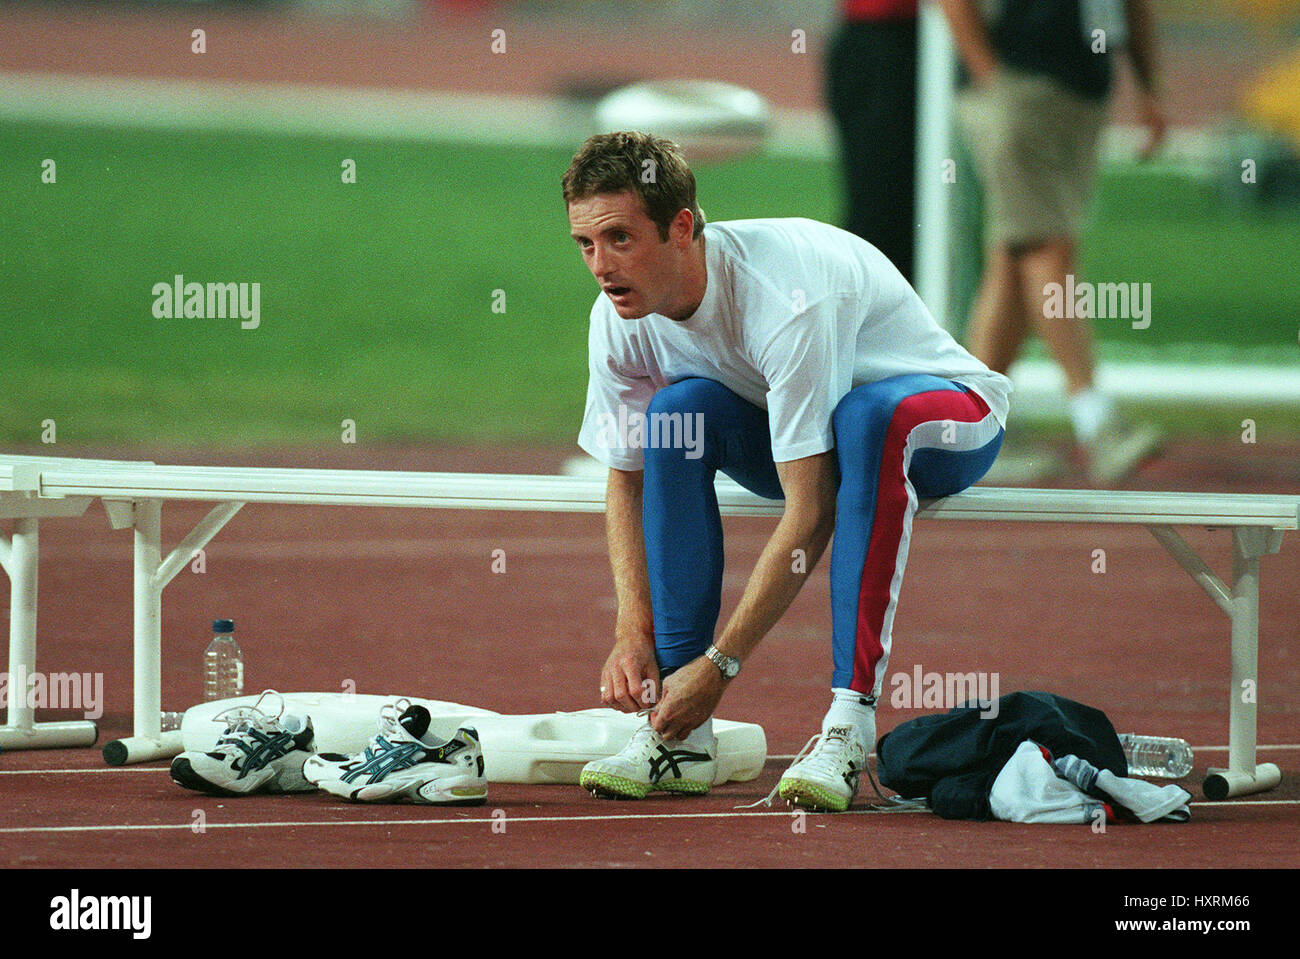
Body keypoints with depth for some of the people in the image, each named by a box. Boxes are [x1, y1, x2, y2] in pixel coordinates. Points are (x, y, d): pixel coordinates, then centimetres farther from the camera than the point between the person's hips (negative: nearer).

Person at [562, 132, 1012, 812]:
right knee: (677, 409, -24)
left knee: (869, 414, -41)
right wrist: (632, 632, -17)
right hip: (793, 438, 6)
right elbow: (624, 480, -2)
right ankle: (680, 737, -23)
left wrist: (719, 664, -35)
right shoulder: (619, 319, -16)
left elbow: (811, 514, -35)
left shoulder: (786, 299, -36)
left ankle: (848, 725, -41)